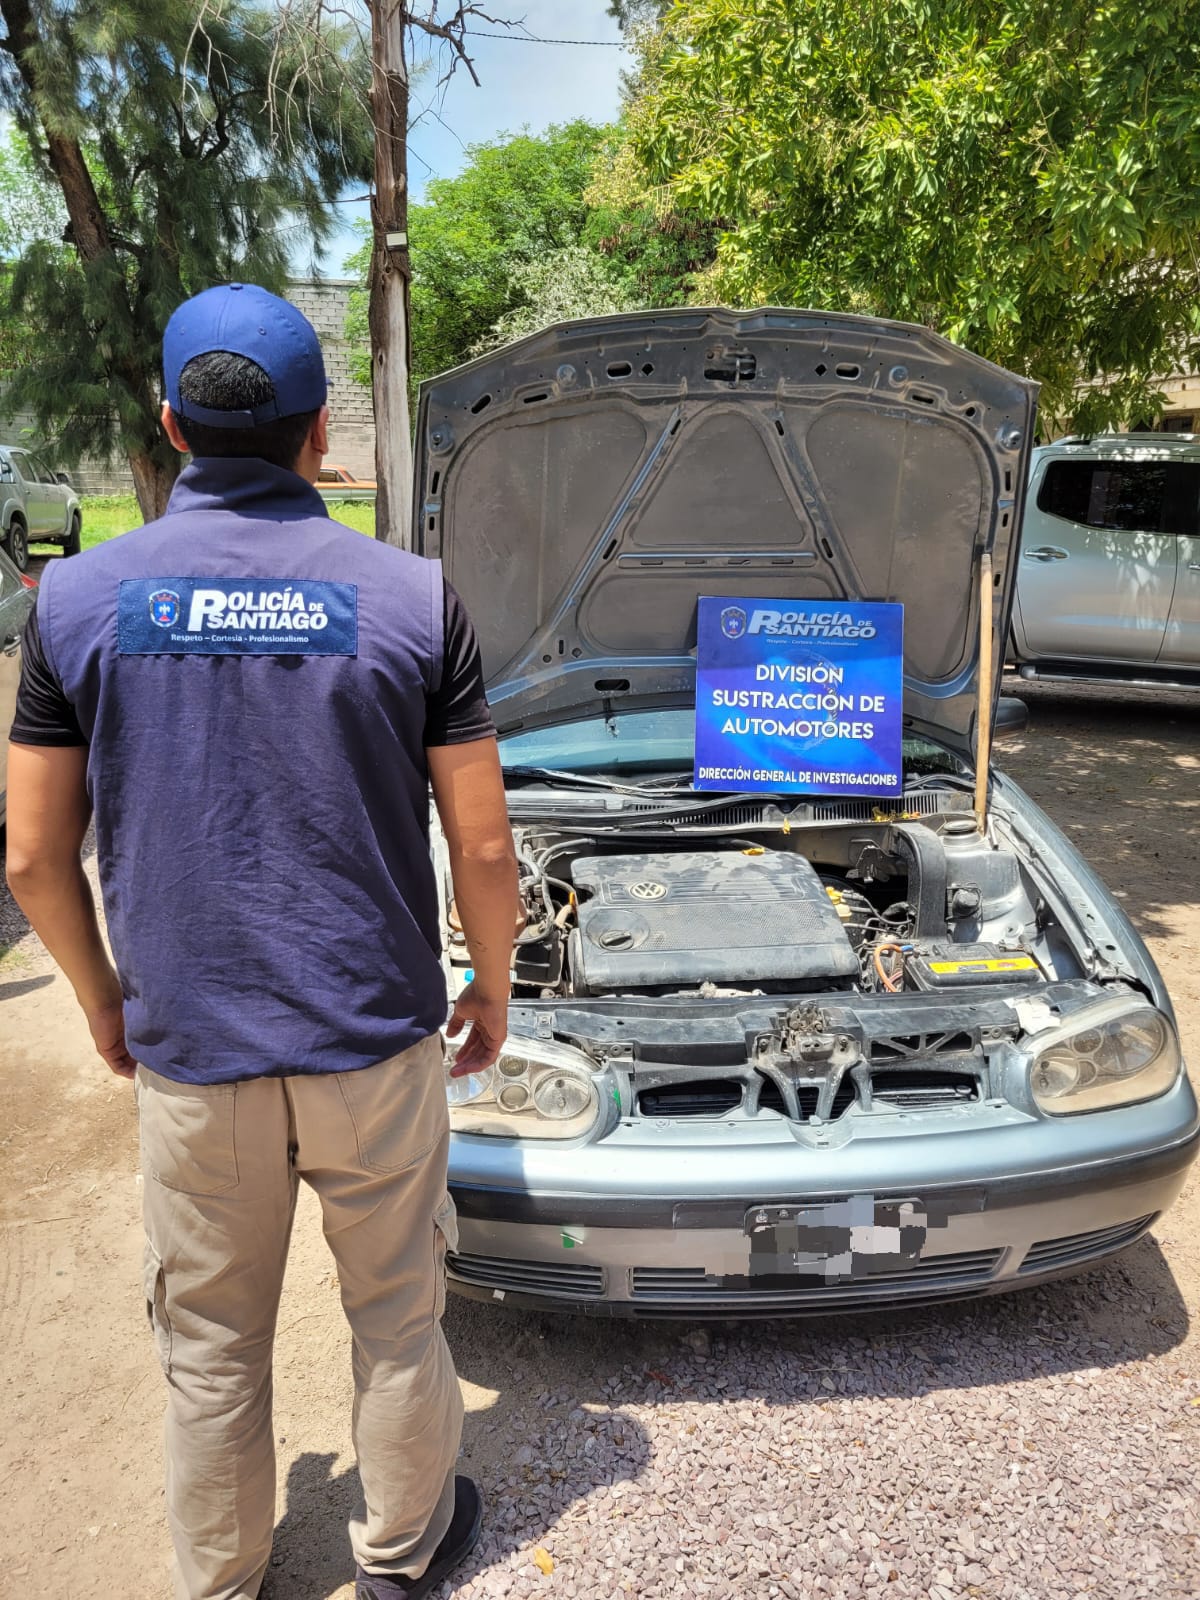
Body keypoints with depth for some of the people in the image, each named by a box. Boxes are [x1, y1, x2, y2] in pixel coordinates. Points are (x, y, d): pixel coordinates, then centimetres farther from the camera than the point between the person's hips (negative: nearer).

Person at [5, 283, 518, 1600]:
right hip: (375, 1044, 0)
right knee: (396, 1317, 21)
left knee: (208, 1347, 21)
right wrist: (492, 987, 9)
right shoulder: (412, 597, -8)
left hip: (188, 1051, 1)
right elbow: (482, 848, -8)